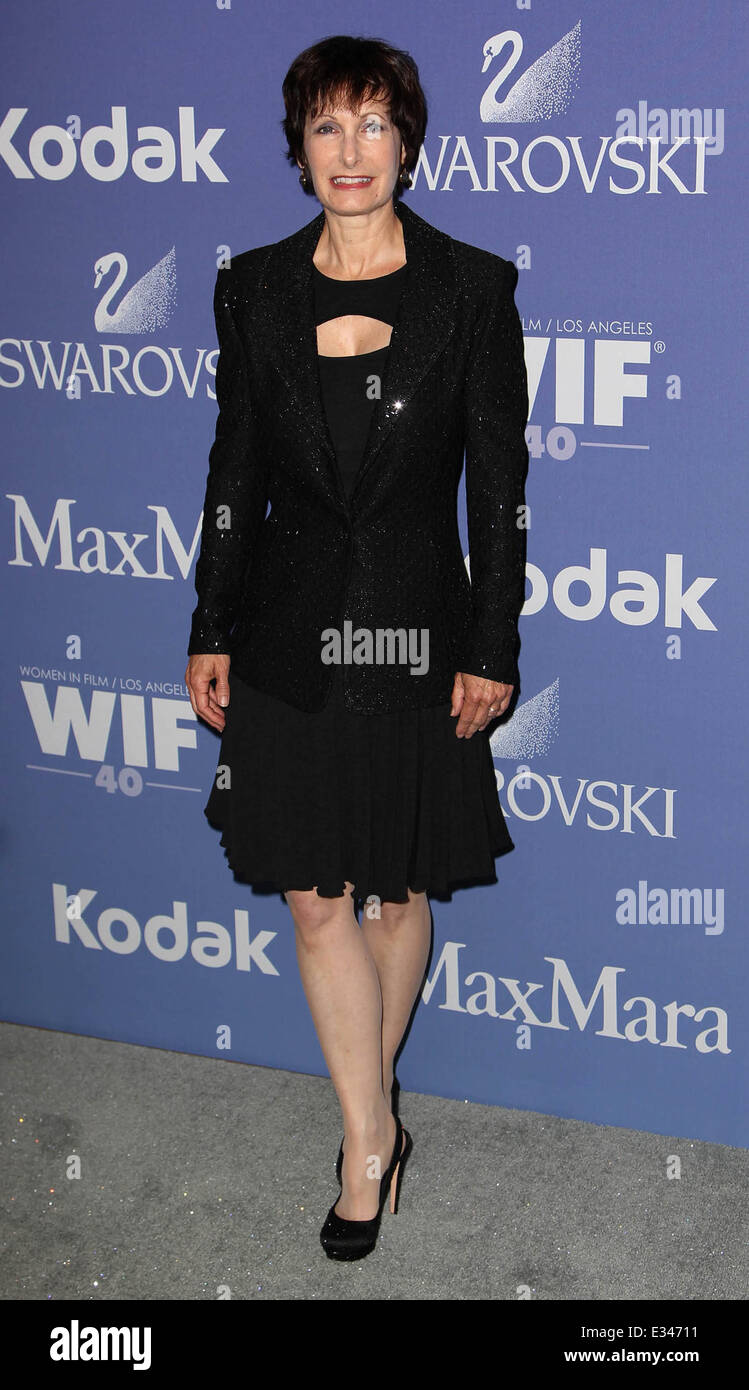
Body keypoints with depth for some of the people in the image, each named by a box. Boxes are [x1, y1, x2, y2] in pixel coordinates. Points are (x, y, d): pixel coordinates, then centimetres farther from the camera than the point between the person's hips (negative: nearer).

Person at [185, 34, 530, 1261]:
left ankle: (367, 1104, 34)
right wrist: (213, 633, 6)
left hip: (418, 632, -1)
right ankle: (373, 1136, 17)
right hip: (292, 631, 2)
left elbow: (499, 483, -3)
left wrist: (492, 650, -5)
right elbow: (235, 470, 7)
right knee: (317, 899, 3)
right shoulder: (256, 288, 2)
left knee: (400, 893, 11)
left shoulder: (473, 287, -4)